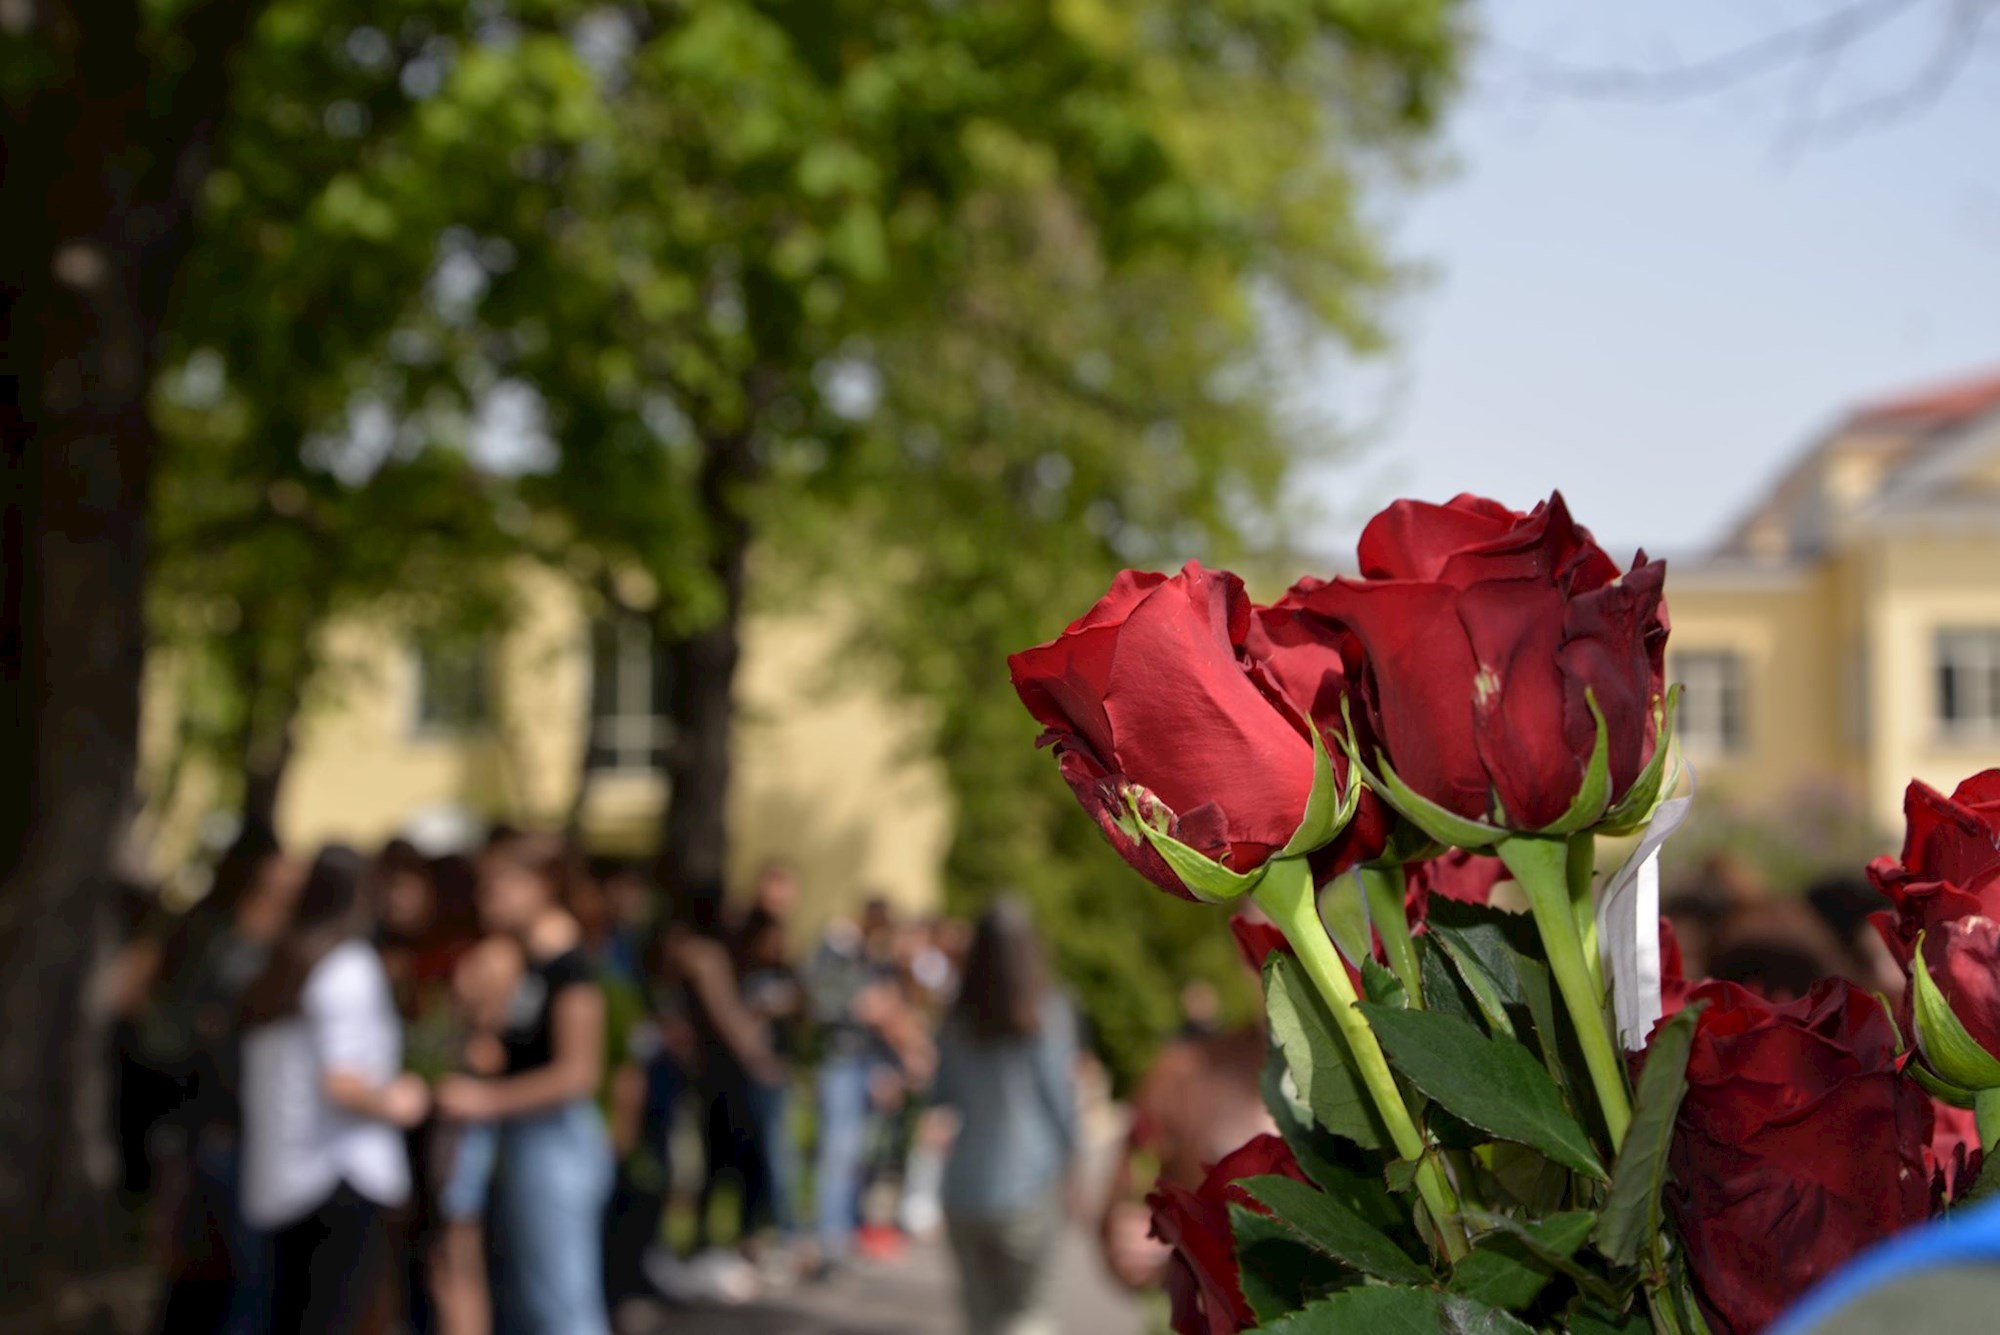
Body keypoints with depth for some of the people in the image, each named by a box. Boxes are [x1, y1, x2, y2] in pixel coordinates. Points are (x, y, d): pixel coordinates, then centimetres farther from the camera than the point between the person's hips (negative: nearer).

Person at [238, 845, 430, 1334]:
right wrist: (393, 1105, -4)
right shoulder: (350, 967, -11)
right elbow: (342, 1082, -21)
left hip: (278, 1180, 8)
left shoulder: (278, 970, 13)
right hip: (343, 1181, -8)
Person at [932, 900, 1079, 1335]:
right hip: (1028, 1184, -3)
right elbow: (1060, 1096, -4)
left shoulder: (956, 1026, 2)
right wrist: (1067, 1153, 11)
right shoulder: (1048, 1017, -9)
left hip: (963, 1187, 3)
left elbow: (943, 1098, 10)